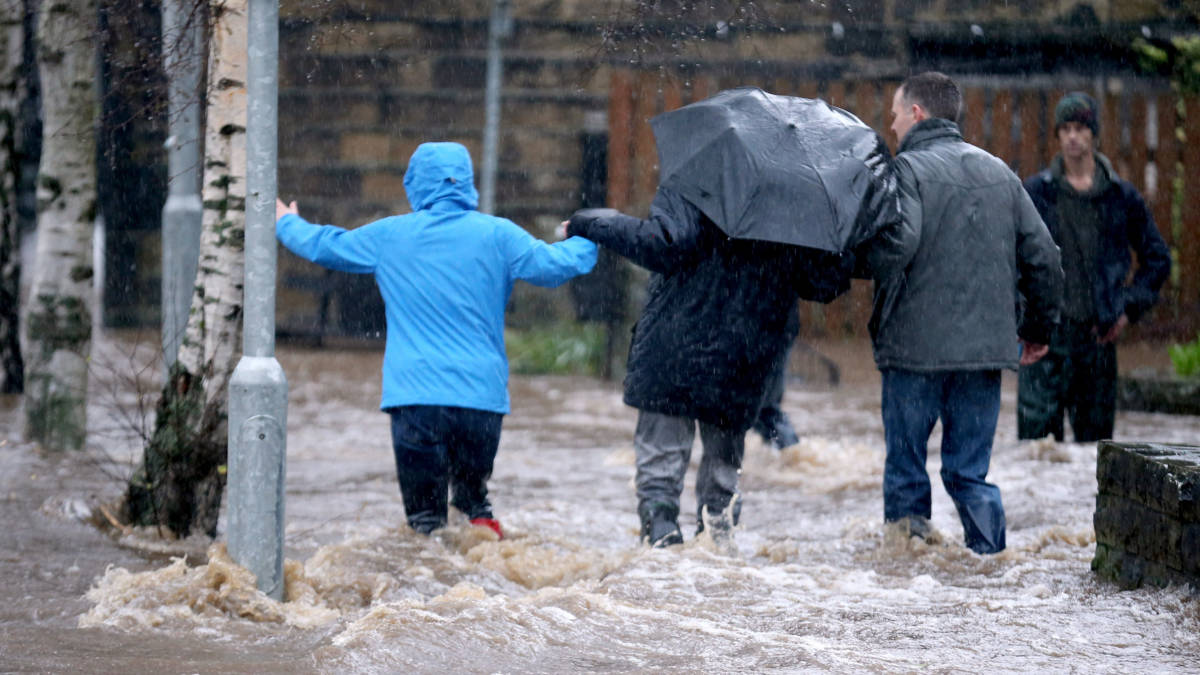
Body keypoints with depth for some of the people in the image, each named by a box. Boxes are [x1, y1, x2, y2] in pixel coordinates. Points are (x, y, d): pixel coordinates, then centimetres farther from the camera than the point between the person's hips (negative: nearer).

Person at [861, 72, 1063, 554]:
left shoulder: (908, 168, -6)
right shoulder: (999, 172, 13)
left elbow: (898, 243, -25)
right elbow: (1042, 256, 12)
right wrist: (1040, 327, 22)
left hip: (915, 346, -5)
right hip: (986, 348, 5)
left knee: (905, 467, 6)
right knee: (971, 470, 10)